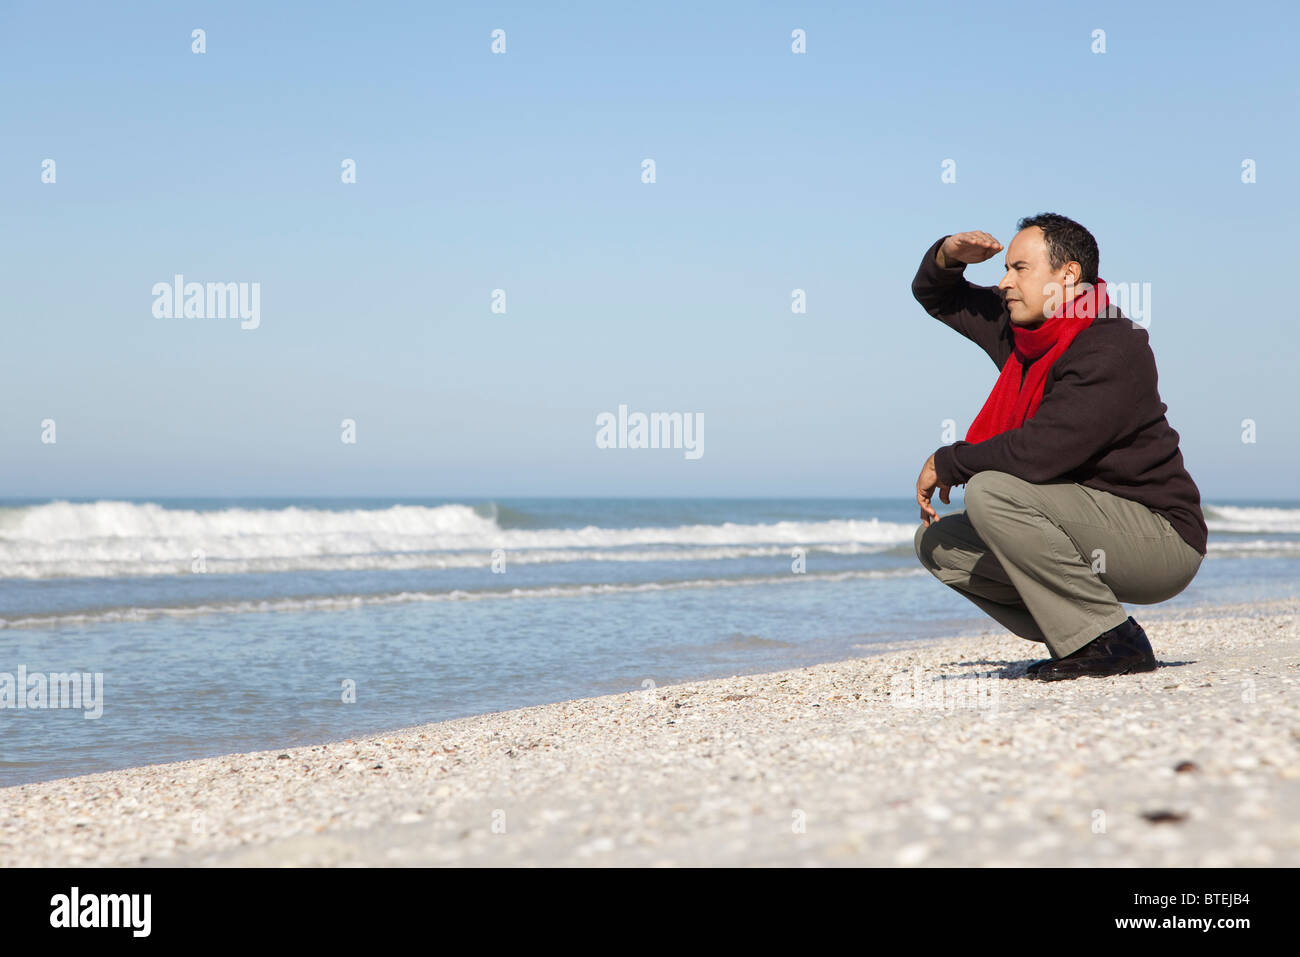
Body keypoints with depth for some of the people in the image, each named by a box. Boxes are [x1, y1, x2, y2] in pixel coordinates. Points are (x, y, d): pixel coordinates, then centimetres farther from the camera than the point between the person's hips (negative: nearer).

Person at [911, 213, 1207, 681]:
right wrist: (947, 256, 0)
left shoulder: (1114, 348, -20)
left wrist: (946, 464, -14)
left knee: (990, 491, -27)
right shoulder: (1019, 326, 8)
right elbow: (935, 296, 24)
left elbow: (1038, 452, -30)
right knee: (937, 541, 4)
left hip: (1160, 539, -9)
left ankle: (1113, 641, -19)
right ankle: (1079, 640, 1)